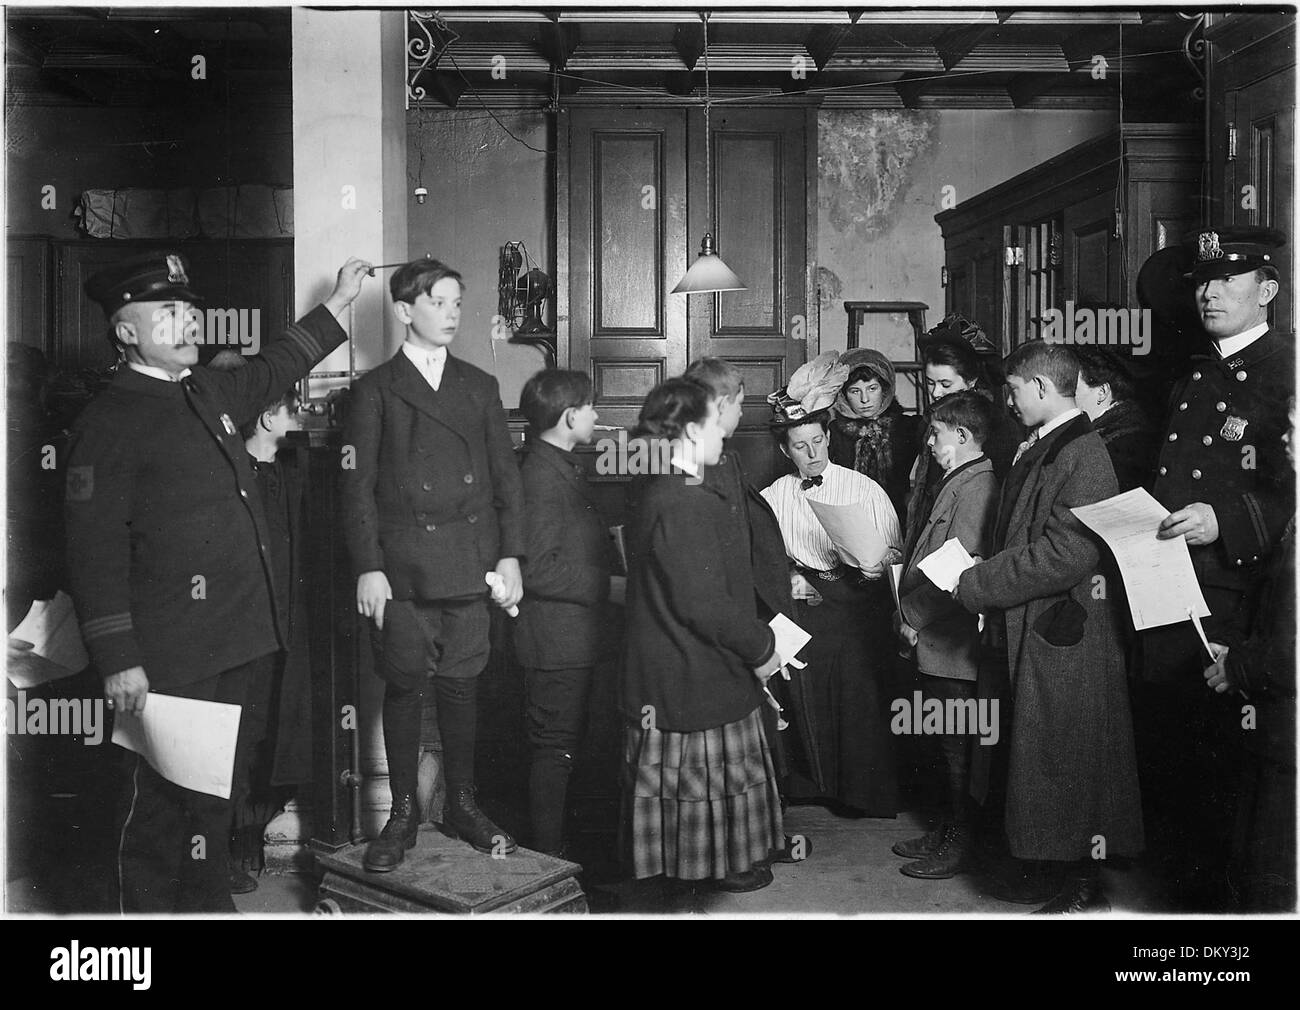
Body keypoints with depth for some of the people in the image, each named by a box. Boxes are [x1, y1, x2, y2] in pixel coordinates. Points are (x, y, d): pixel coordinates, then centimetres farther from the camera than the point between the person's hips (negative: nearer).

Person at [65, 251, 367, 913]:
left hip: (238, 645, 8)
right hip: (170, 656, -8)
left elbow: (273, 368, 34)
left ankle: (207, 901, 36)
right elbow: (95, 548, -14)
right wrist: (118, 661, -17)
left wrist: (337, 303, 37)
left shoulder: (210, 392, 12)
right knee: (160, 799, 4)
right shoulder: (108, 422, -11)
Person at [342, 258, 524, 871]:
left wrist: (511, 555, 2)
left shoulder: (479, 387, 14)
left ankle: (462, 806, 21)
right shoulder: (375, 389, 5)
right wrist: (367, 567, -9)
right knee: (404, 687, 2)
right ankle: (402, 816, 15)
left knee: (461, 686, 7)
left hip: (470, 565, 2)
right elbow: (358, 486, -1)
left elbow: (506, 476, 11)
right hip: (401, 567, -2)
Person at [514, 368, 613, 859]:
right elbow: (537, 569, -24)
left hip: (571, 638, 11)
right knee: (555, 750, -1)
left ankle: (553, 849, 29)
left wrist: (607, 537, 12)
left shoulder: (564, 468, 14)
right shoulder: (542, 476, -19)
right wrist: (607, 584, -18)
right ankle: (549, 858, 9)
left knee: (560, 748, 18)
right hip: (556, 638, -11)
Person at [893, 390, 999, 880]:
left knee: (955, 743, 1)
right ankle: (948, 830, 28)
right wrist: (911, 612, 10)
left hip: (952, 641, -10)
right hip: (937, 640, 10)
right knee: (946, 741, 17)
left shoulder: (975, 487, -17)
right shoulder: (957, 482, 14)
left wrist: (914, 615, -14)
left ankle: (958, 845, 13)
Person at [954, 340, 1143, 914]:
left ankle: (1083, 888, 14)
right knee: (1039, 755, 15)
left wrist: (974, 586, -19)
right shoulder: (1037, 449, 13)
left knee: (1065, 755, 1)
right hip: (1032, 628, 9)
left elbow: (1067, 554, -24)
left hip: (1064, 633, -9)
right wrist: (983, 583, 4)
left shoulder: (1082, 454, -16)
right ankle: (1057, 871, 29)